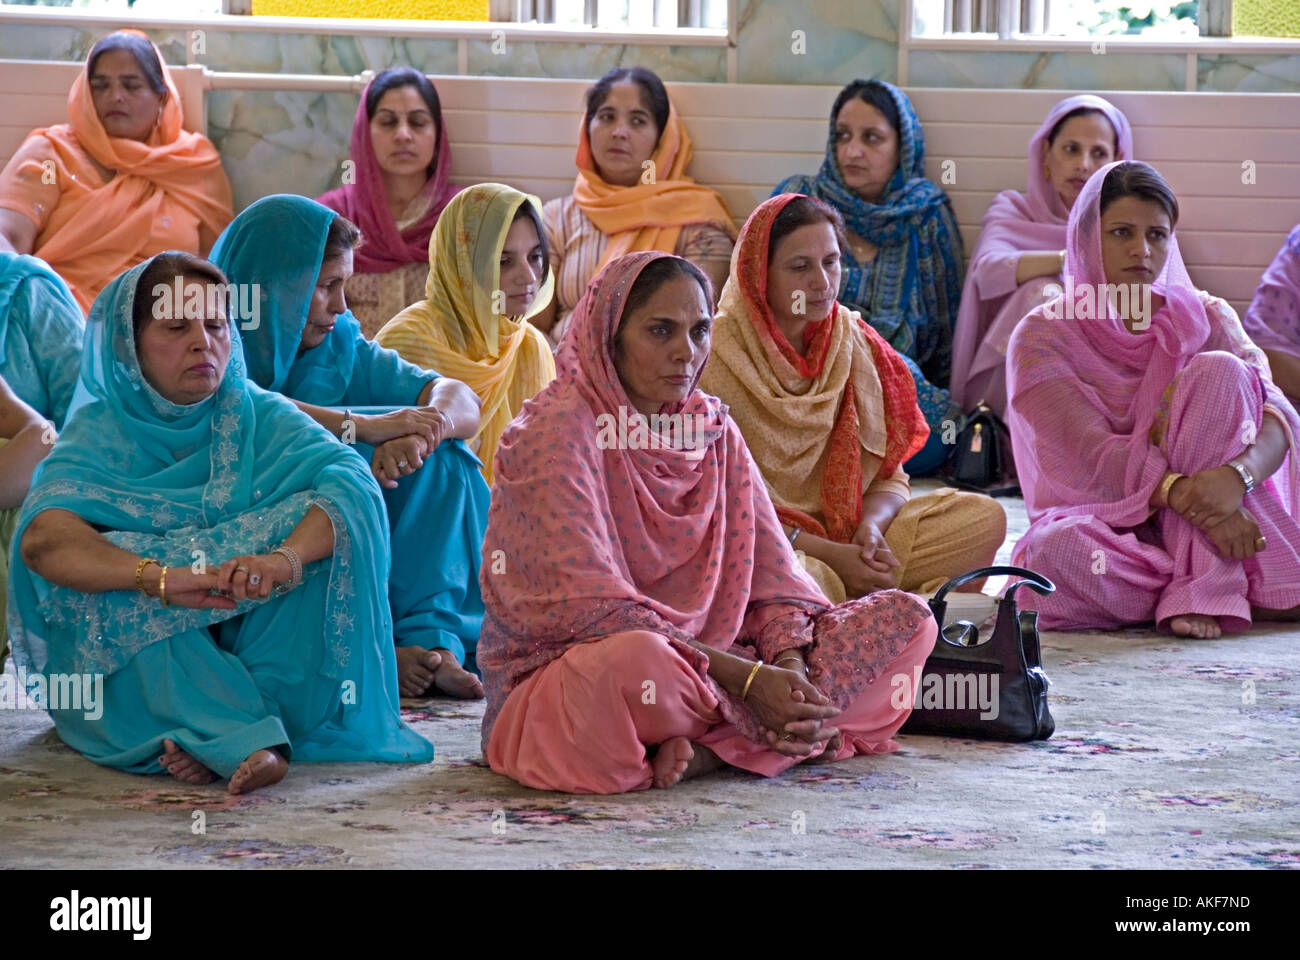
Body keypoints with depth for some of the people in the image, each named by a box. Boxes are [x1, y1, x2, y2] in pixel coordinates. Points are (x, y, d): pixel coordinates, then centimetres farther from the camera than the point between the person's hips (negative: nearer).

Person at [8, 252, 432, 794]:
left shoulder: (259, 416, 2)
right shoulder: (100, 433, -3)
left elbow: (356, 483, -18)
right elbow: (43, 538, -23)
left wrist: (286, 558, -39)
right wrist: (162, 578, -40)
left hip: (259, 641, 1)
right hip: (137, 660, -1)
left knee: (317, 528, -22)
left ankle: (211, 736, -31)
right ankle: (241, 739, -42)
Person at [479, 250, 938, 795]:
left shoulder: (713, 429, 9)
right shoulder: (554, 433, -12)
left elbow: (773, 576, 5)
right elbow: (593, 610, -21)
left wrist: (789, 664, -17)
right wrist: (749, 678, -25)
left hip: (705, 666, 7)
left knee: (905, 618, -5)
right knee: (639, 661, -43)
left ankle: (706, 750, -20)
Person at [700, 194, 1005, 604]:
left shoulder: (857, 346, 7)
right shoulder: (716, 358, -10)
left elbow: (887, 477, 8)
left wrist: (870, 527, -15)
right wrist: (828, 554, -20)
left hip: (843, 531, 6)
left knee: (986, 517, -10)